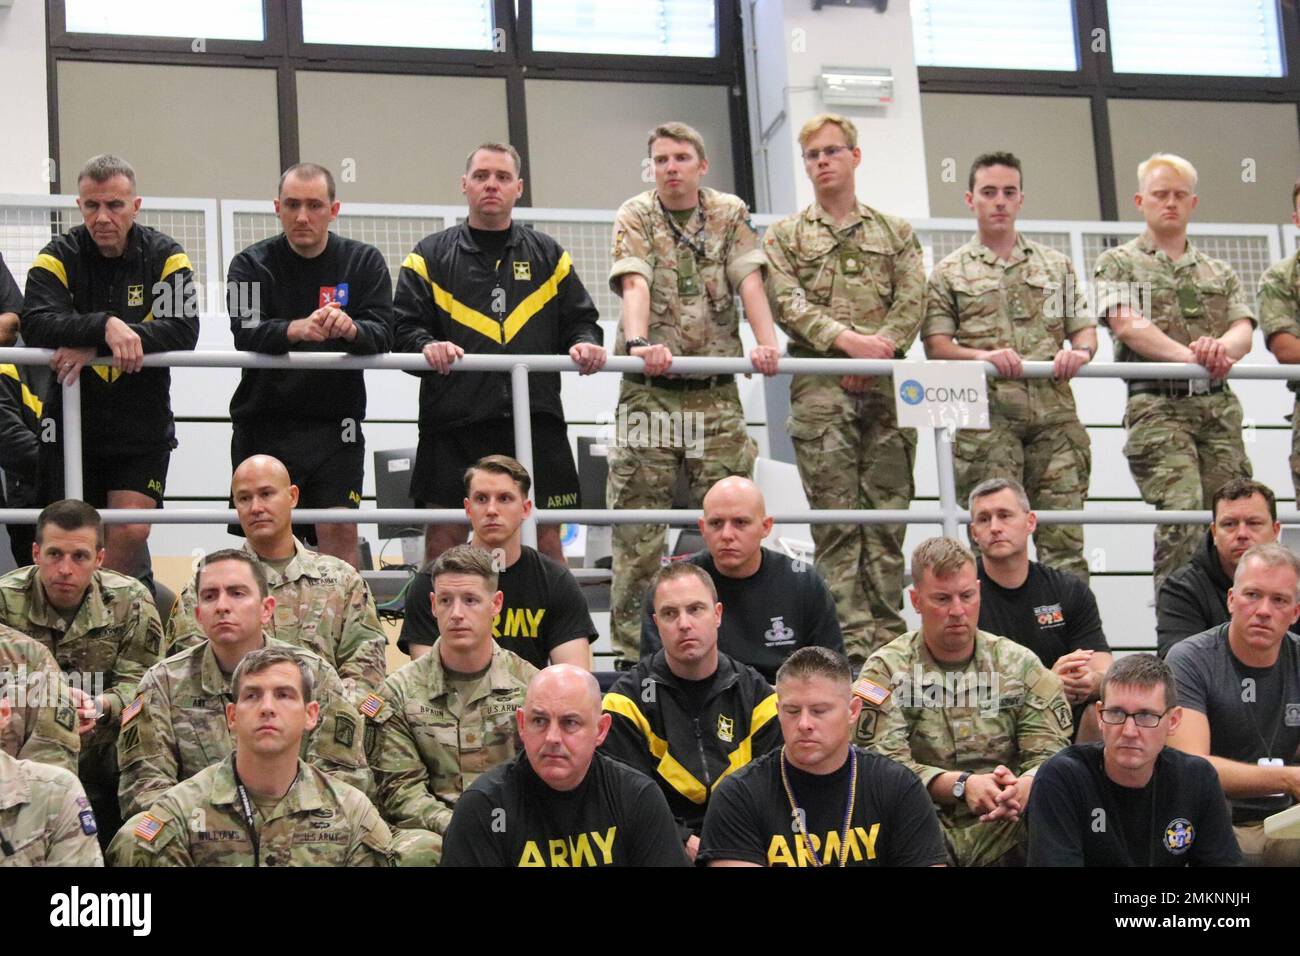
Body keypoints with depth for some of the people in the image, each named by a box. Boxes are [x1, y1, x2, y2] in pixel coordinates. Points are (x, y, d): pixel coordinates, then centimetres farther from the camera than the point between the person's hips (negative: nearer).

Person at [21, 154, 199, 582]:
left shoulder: (165, 257, -2)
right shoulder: (58, 257, -3)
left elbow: (183, 331, -16)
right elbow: (36, 323, -20)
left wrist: (94, 348, -24)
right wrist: (105, 327, -38)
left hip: (142, 423, 0)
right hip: (71, 421, 0)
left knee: (131, 533, -11)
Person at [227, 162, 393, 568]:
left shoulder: (364, 262, 6)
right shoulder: (251, 265, 3)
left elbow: (382, 336, -6)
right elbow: (246, 333, -15)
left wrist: (351, 329, -30)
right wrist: (297, 329, -35)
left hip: (335, 422, 0)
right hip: (263, 424, 0)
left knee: (340, 530, -9)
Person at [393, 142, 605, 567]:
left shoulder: (548, 256, 17)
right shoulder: (431, 257, 11)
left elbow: (579, 320, 16)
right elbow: (402, 327, 3)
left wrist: (585, 343, -7)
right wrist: (426, 346, -18)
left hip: (536, 417, 1)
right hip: (453, 422, -1)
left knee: (545, 533, 2)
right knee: (445, 533, -2)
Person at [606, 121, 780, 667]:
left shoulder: (729, 214, 11)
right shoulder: (635, 217, 5)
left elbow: (748, 279, -3)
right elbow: (635, 283, -12)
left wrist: (766, 341, -20)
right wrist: (638, 341, -31)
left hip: (716, 390, 2)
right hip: (649, 390, -2)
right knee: (638, 521, -4)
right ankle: (632, 650, 0)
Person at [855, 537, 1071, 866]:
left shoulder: (1020, 665, 11)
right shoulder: (887, 670, 3)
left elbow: (1050, 753, 0)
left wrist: (1023, 787, -25)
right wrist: (963, 785, -25)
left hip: (1005, 834, 1)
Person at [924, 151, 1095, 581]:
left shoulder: (1056, 265, 21)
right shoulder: (950, 272, 12)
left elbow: (1084, 327, 19)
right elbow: (935, 344, 3)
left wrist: (1079, 351, -5)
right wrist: (983, 355, -16)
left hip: (1054, 407, 2)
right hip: (987, 412, -2)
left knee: (1064, 534, -3)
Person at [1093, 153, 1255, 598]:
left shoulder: (1218, 272, 22)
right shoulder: (1118, 264, 10)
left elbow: (1243, 328, 8)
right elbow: (1129, 326, -6)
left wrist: (1222, 347, -19)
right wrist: (1191, 355, -22)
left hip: (1217, 405, 4)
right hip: (1157, 405, -4)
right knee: (1181, 515, -19)